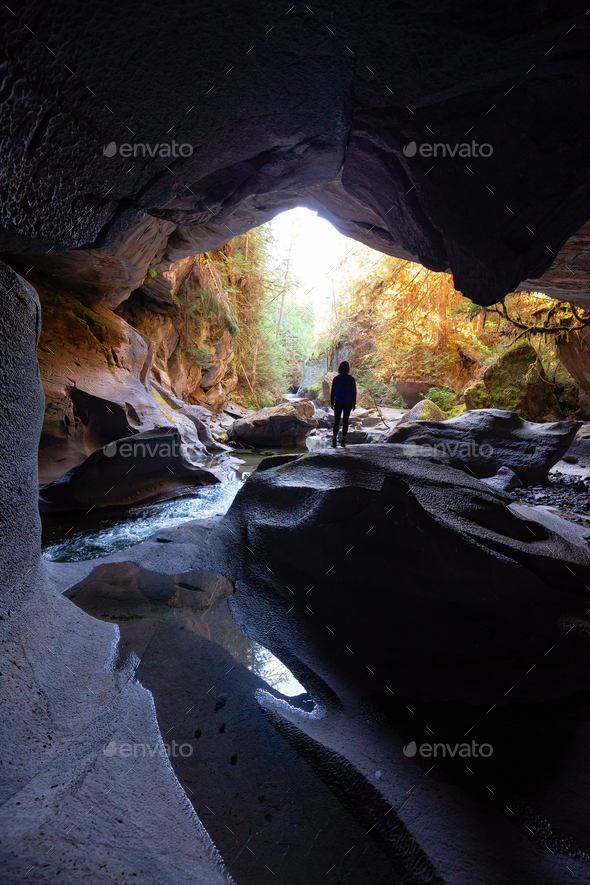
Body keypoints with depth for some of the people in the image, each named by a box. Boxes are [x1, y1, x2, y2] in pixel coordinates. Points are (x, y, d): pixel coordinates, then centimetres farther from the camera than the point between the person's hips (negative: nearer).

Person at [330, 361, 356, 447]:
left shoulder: (336, 378, -5)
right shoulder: (351, 379, -3)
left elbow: (333, 391, -3)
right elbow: (354, 392, -1)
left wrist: (332, 403, 5)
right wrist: (354, 403, 7)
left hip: (338, 403, -1)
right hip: (348, 403, 1)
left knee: (336, 421, 5)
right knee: (345, 421, 8)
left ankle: (334, 440, -5)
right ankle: (343, 441, 8)